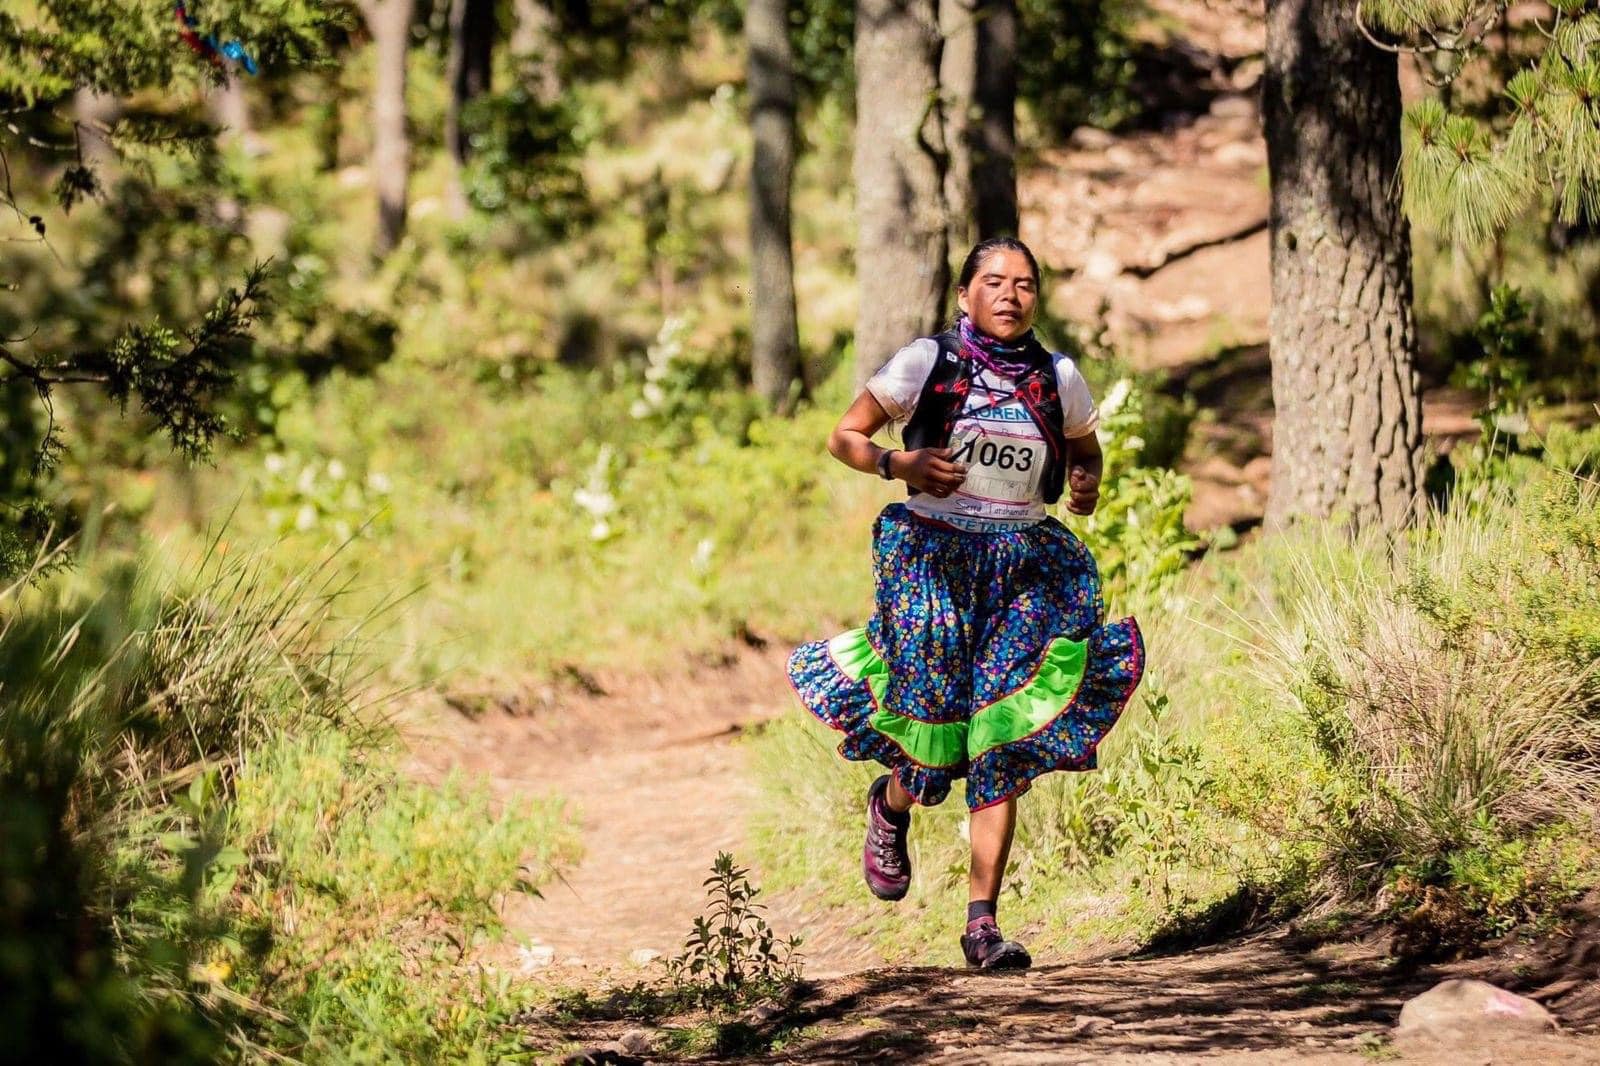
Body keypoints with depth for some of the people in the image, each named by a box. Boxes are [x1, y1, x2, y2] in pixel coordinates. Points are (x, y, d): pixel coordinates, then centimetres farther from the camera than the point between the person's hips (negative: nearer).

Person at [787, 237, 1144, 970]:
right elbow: (845, 436, 2)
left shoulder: (1059, 380, 4)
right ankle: (892, 806, 35)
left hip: (1022, 565, 2)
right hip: (932, 557, -2)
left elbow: (1086, 449, 21)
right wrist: (898, 464, -17)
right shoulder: (928, 363, -4)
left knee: (1004, 746, -8)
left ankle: (982, 922, -6)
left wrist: (1086, 484, -2)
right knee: (933, 737, -4)